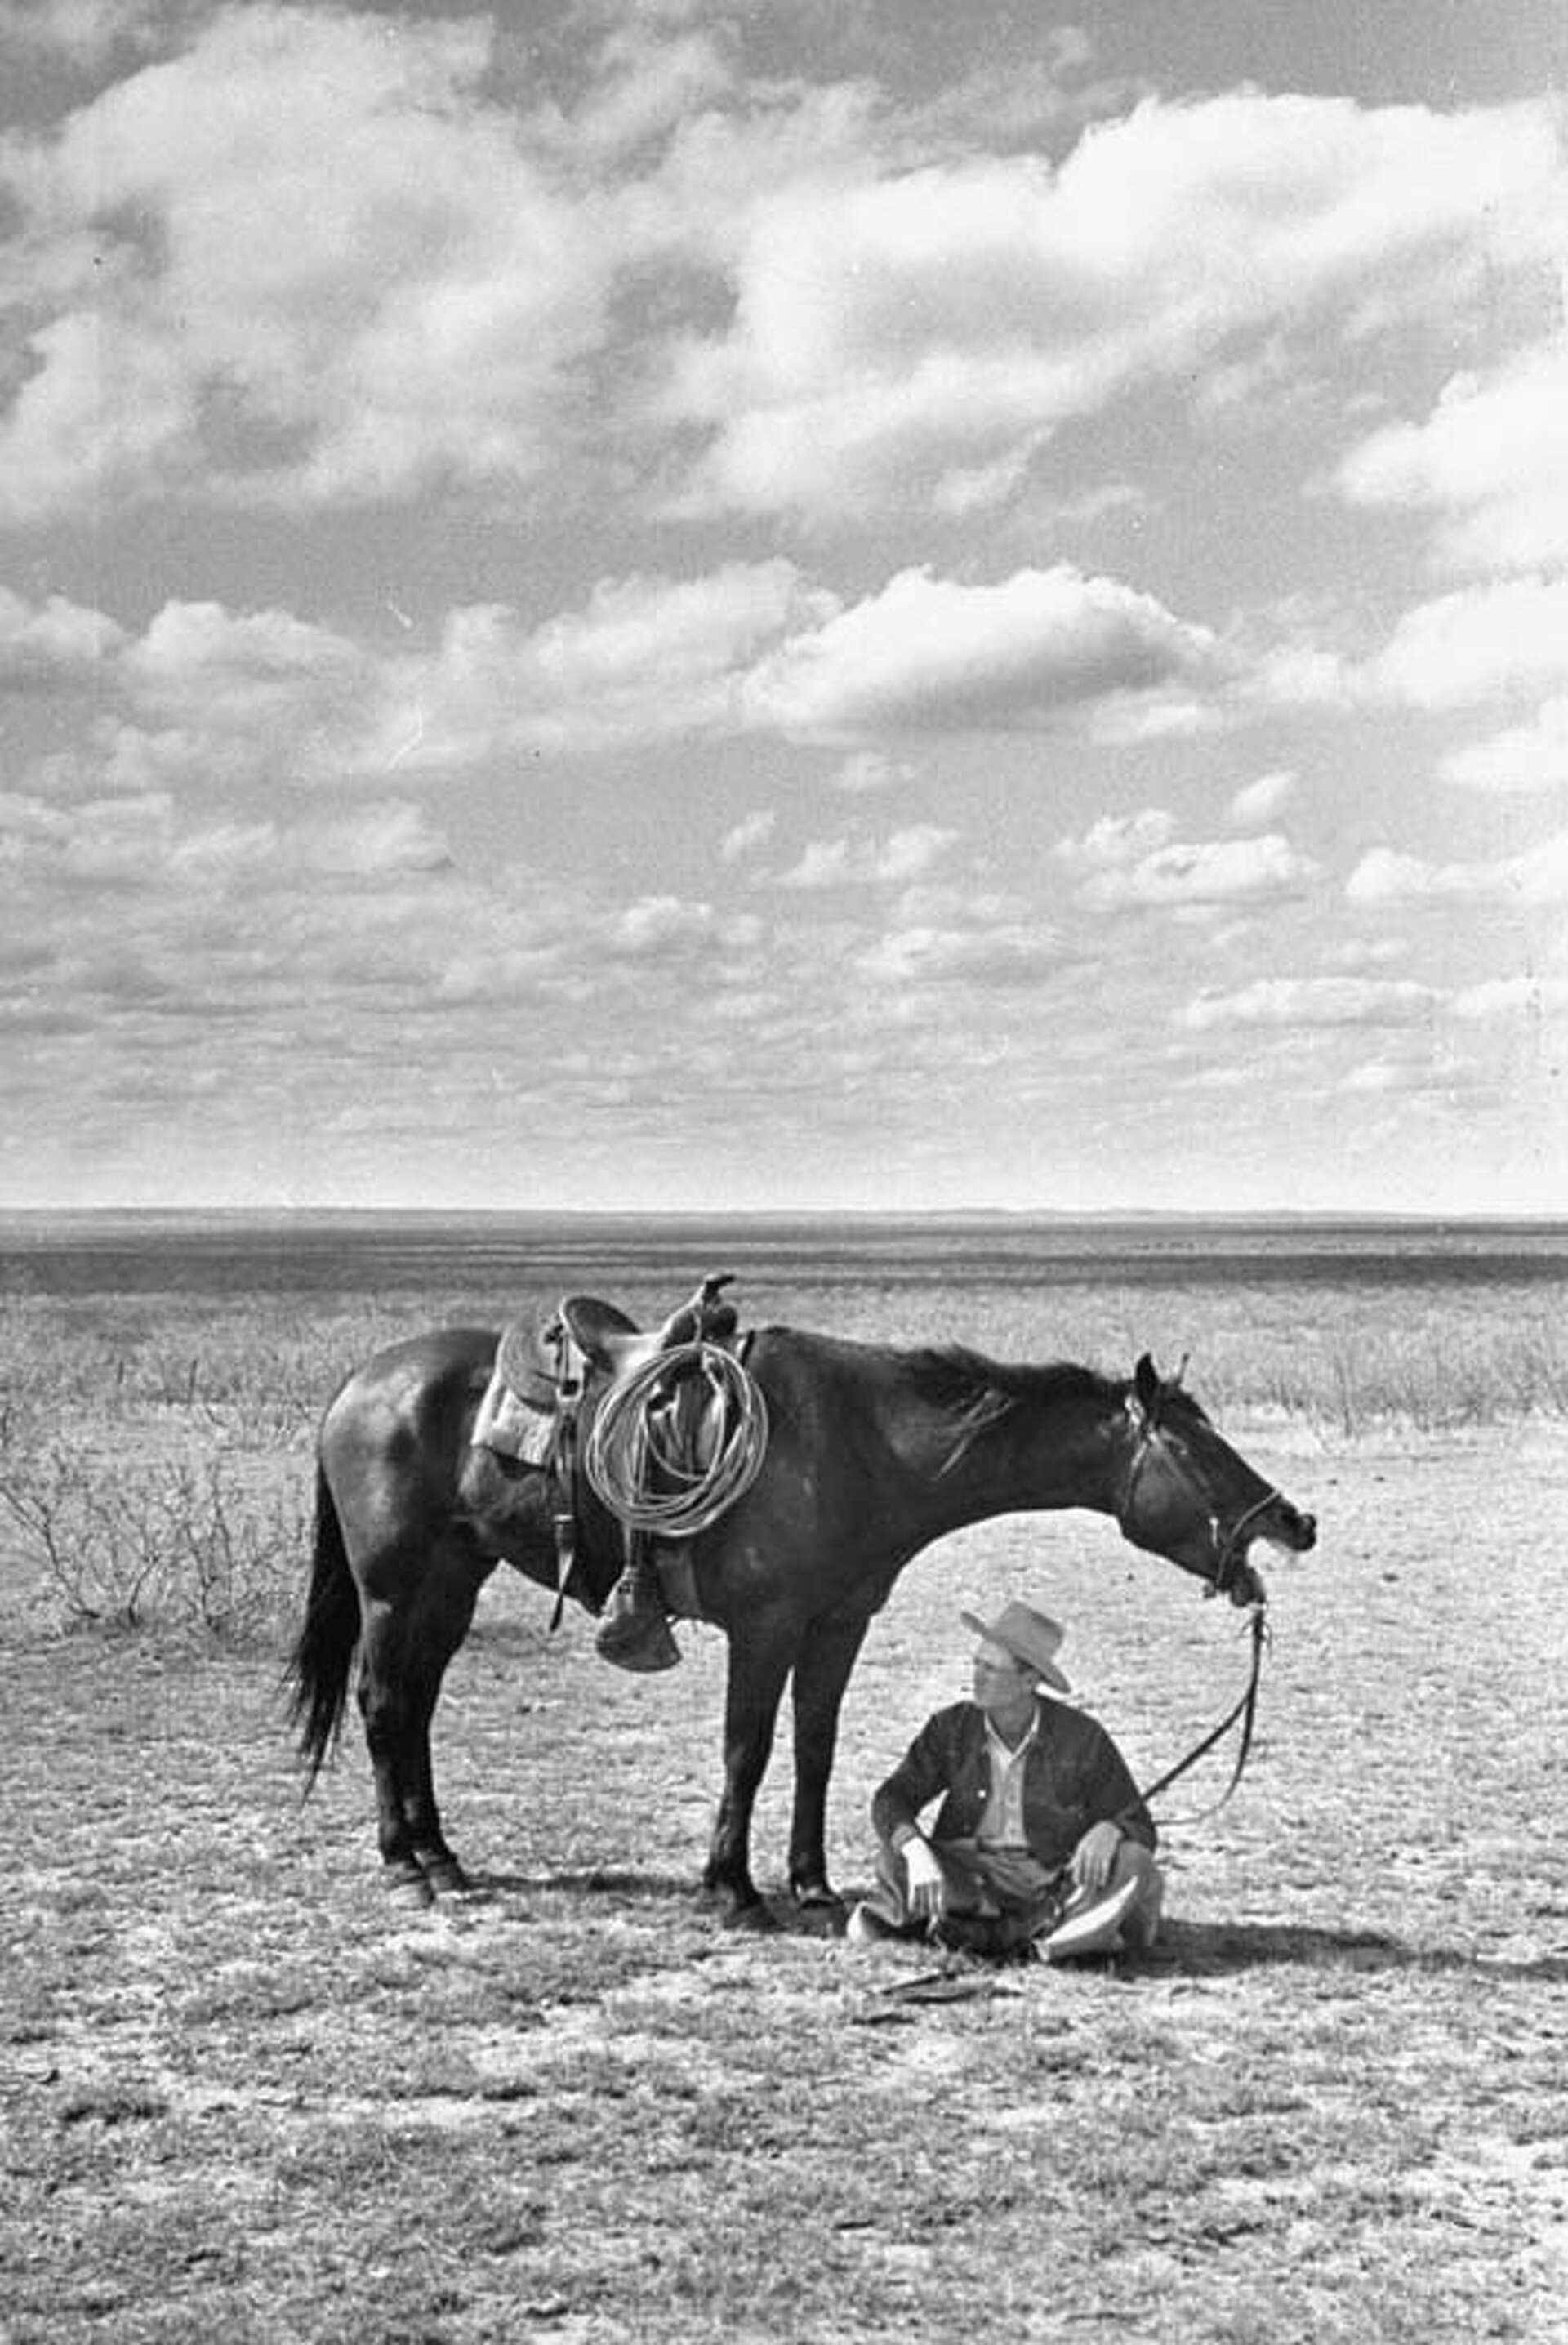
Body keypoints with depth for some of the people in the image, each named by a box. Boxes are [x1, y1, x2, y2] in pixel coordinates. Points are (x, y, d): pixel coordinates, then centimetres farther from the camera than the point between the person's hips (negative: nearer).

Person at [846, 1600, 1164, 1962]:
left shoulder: (1081, 1738, -5)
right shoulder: (951, 1728, 0)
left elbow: (1139, 1827, -1)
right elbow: (891, 1801, -8)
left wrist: (1108, 1831, -27)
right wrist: (916, 1850, -31)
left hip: (1054, 1882, -1)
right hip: (968, 1881, 1)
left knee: (1134, 1866, -29)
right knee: (895, 1861, -27)